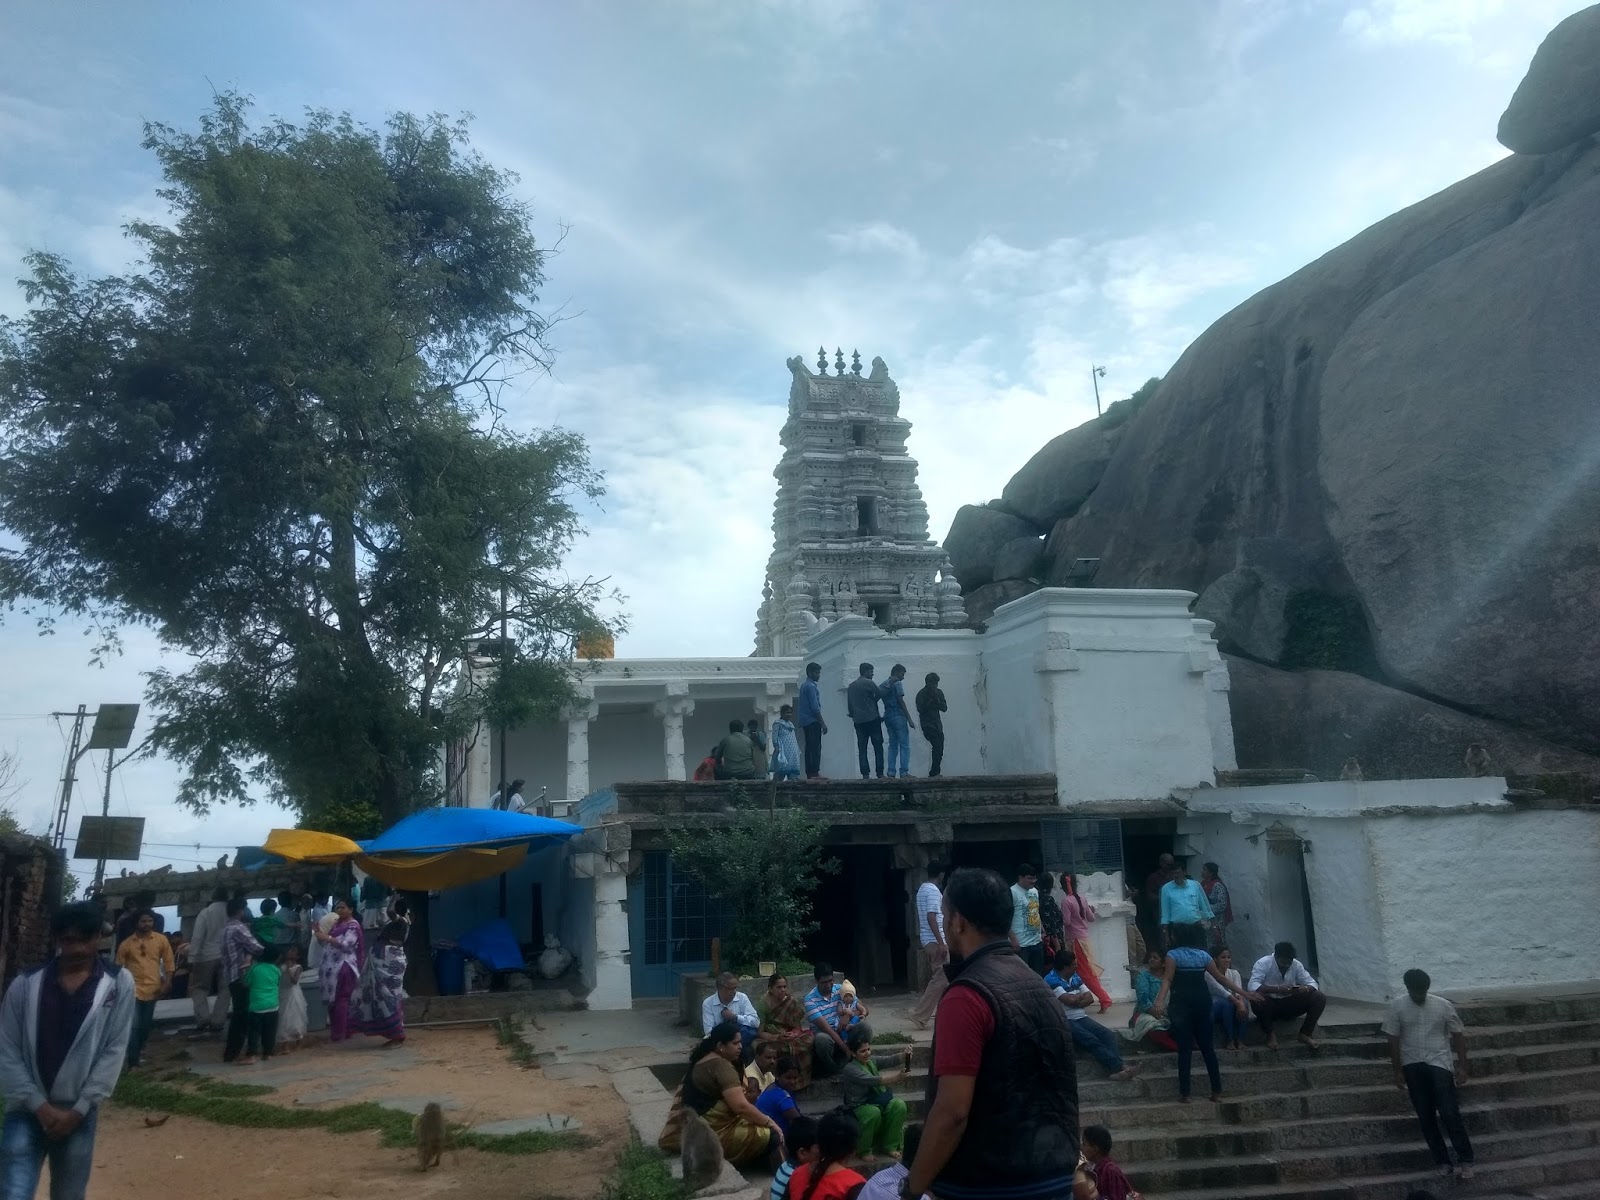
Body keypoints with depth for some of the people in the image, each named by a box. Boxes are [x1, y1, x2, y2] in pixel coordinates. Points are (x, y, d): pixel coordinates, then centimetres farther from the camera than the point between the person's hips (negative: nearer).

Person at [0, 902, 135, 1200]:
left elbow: (114, 1052, -3)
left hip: (79, 1113, 0)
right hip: (27, 1110, 0)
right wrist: (40, 1107, -8)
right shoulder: (26, 984, -2)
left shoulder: (119, 984, -3)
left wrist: (78, 1110, -8)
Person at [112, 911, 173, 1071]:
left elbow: (169, 962, 4)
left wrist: (167, 983, -4)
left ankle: (139, 1049, 38)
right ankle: (133, 1062, -4)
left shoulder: (161, 940, -1)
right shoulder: (126, 943, -3)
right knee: (134, 1026, -9)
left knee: (146, 1025, 14)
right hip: (133, 989, -2)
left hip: (152, 989, 2)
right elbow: (119, 967, 3)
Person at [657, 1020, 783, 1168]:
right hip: (714, 1134, -10)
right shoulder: (722, 1066, -18)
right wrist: (770, 1122, -15)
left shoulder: (702, 1059, 11)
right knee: (772, 1136, -11)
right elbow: (741, 1106, -27)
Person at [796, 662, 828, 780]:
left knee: (810, 747, 7)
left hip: (805, 721, 10)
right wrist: (823, 723, -15)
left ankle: (810, 773, 6)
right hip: (812, 721, -10)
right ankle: (815, 772, -15)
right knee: (816, 747, -11)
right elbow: (815, 707, -17)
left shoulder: (804, 685, 18)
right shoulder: (811, 686, -12)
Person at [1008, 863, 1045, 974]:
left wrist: (1043, 932, 18)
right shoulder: (1012, 892, -14)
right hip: (1021, 944, -8)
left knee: (1039, 974, 14)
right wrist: (1013, 939, -21)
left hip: (1037, 942, 8)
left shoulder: (1034, 891, 13)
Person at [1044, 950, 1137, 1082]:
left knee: (1108, 1035, -17)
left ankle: (1115, 1068, -36)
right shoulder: (1051, 980, -11)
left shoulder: (1075, 977, 15)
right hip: (1064, 1021, -8)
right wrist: (1082, 995, 2)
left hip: (1081, 1018, 8)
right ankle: (1119, 1067, -35)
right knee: (1091, 1040, -30)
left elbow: (1090, 998, 9)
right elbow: (1070, 1000, -19)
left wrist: (1076, 1002, -9)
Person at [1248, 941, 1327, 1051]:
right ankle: (1270, 1034, -14)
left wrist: (1305, 989, -31)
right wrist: (1277, 989, -45)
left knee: (1319, 998, -15)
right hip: (1269, 1004, -4)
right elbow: (1252, 986, -32)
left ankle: (1305, 1033, 0)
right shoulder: (1263, 963, -19)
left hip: (1289, 1004, 4)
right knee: (1257, 998, -39)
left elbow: (1312, 983, -5)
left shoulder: (1296, 965, -5)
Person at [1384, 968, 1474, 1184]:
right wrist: (1398, 1071, -2)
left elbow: (1458, 1035, 3)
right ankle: (1443, 1162, 14)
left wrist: (1462, 1066, -1)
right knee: (1425, 1117, 4)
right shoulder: (1397, 1007, -4)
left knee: (1449, 1113, -12)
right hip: (1413, 1066, 2)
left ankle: (1465, 1160, -1)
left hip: (1439, 1063, -1)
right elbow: (1393, 1040, 0)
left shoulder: (1444, 1005, -4)